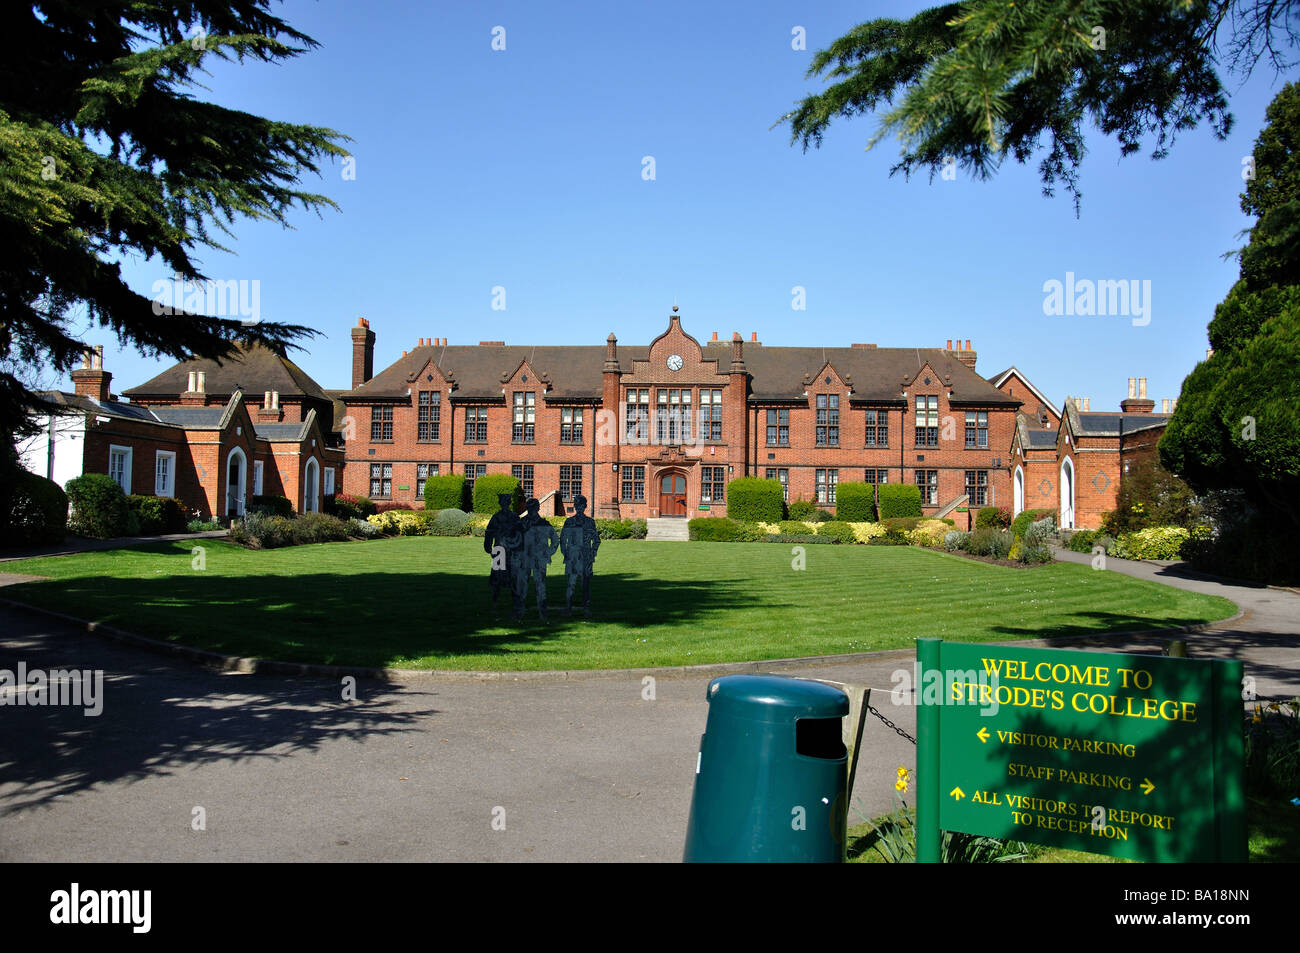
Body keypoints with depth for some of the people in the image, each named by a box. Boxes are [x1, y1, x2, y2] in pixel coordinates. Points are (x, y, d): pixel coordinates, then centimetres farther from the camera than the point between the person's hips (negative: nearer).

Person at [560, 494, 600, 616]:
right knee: (586, 584, 3)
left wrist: (565, 554, 7)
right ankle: (586, 609, 4)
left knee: (571, 584, 6)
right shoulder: (590, 522, -2)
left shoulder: (568, 521, 0)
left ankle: (568, 608, 7)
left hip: (571, 556, 1)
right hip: (586, 557, -1)